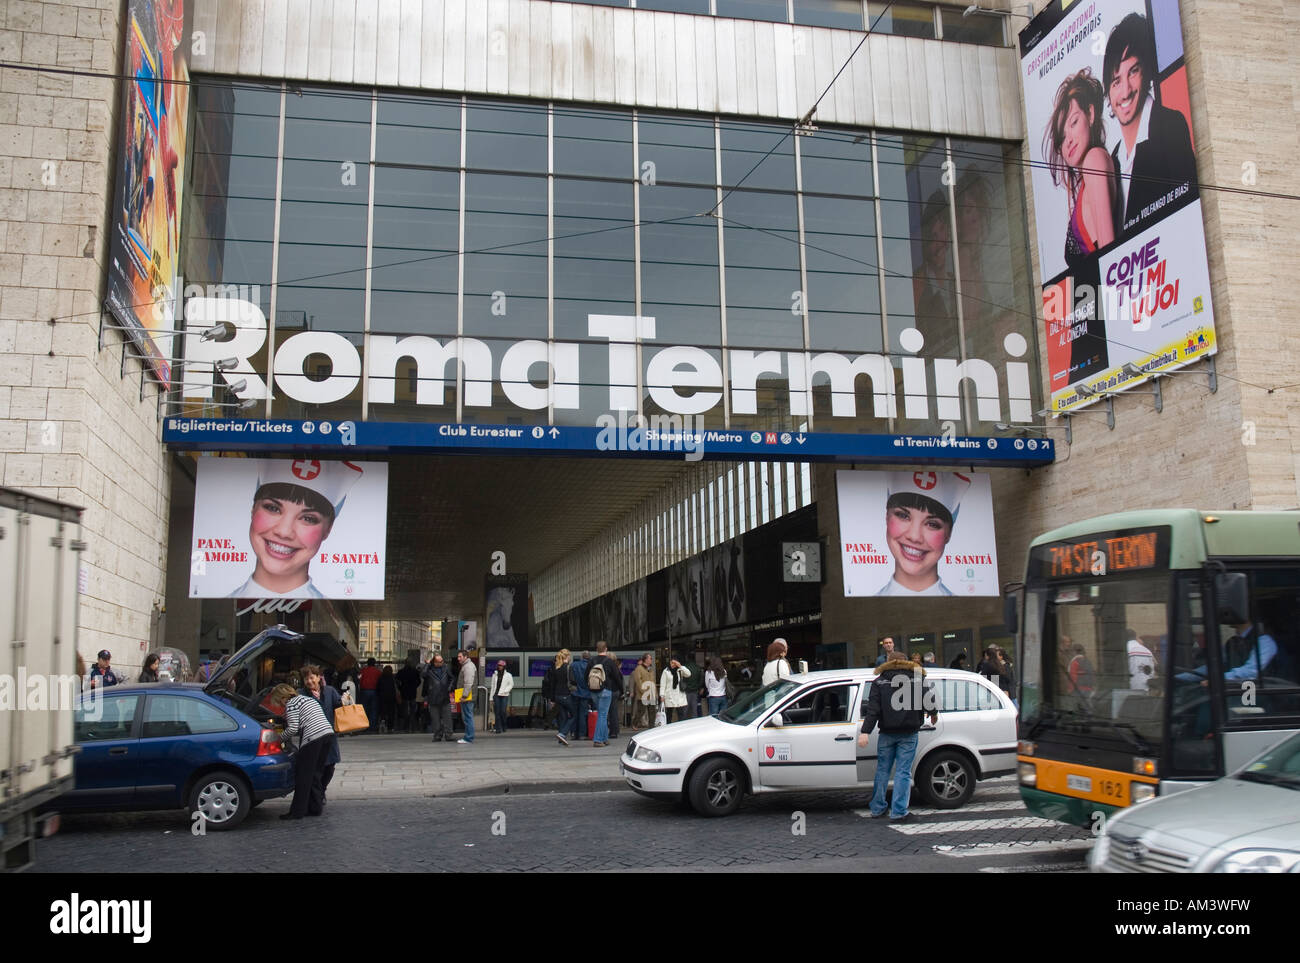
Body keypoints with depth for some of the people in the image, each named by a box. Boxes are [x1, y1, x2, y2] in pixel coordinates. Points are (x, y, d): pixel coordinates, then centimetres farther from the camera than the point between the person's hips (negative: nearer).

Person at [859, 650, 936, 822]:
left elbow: (873, 709, -4)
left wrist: (865, 732, -9)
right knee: (903, 773, 1)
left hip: (887, 734, 1)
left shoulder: (879, 681, 4)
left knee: (882, 771, 13)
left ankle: (877, 808, 19)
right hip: (909, 734, -1)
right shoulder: (919, 678, 3)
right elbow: (930, 701, 1)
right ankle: (898, 813, -2)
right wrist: (933, 714, 24)